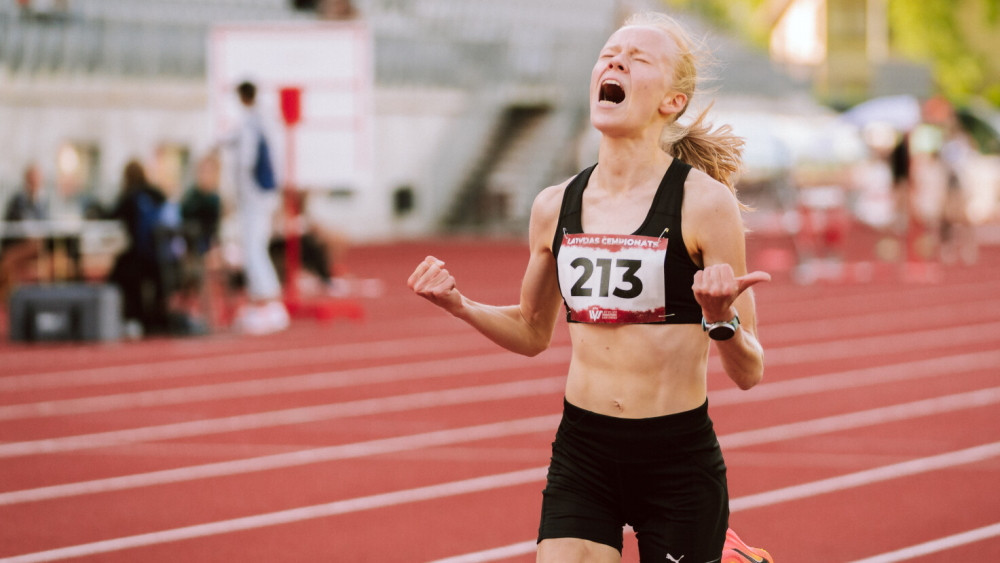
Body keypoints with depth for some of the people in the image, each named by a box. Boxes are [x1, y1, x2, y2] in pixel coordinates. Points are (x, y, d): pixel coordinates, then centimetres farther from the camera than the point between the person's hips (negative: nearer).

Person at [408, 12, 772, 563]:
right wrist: (459, 304, 4)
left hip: (677, 461, -3)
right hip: (581, 455, 3)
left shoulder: (705, 202, -9)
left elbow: (748, 374, -7)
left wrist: (721, 320, -28)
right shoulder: (555, 207, 4)